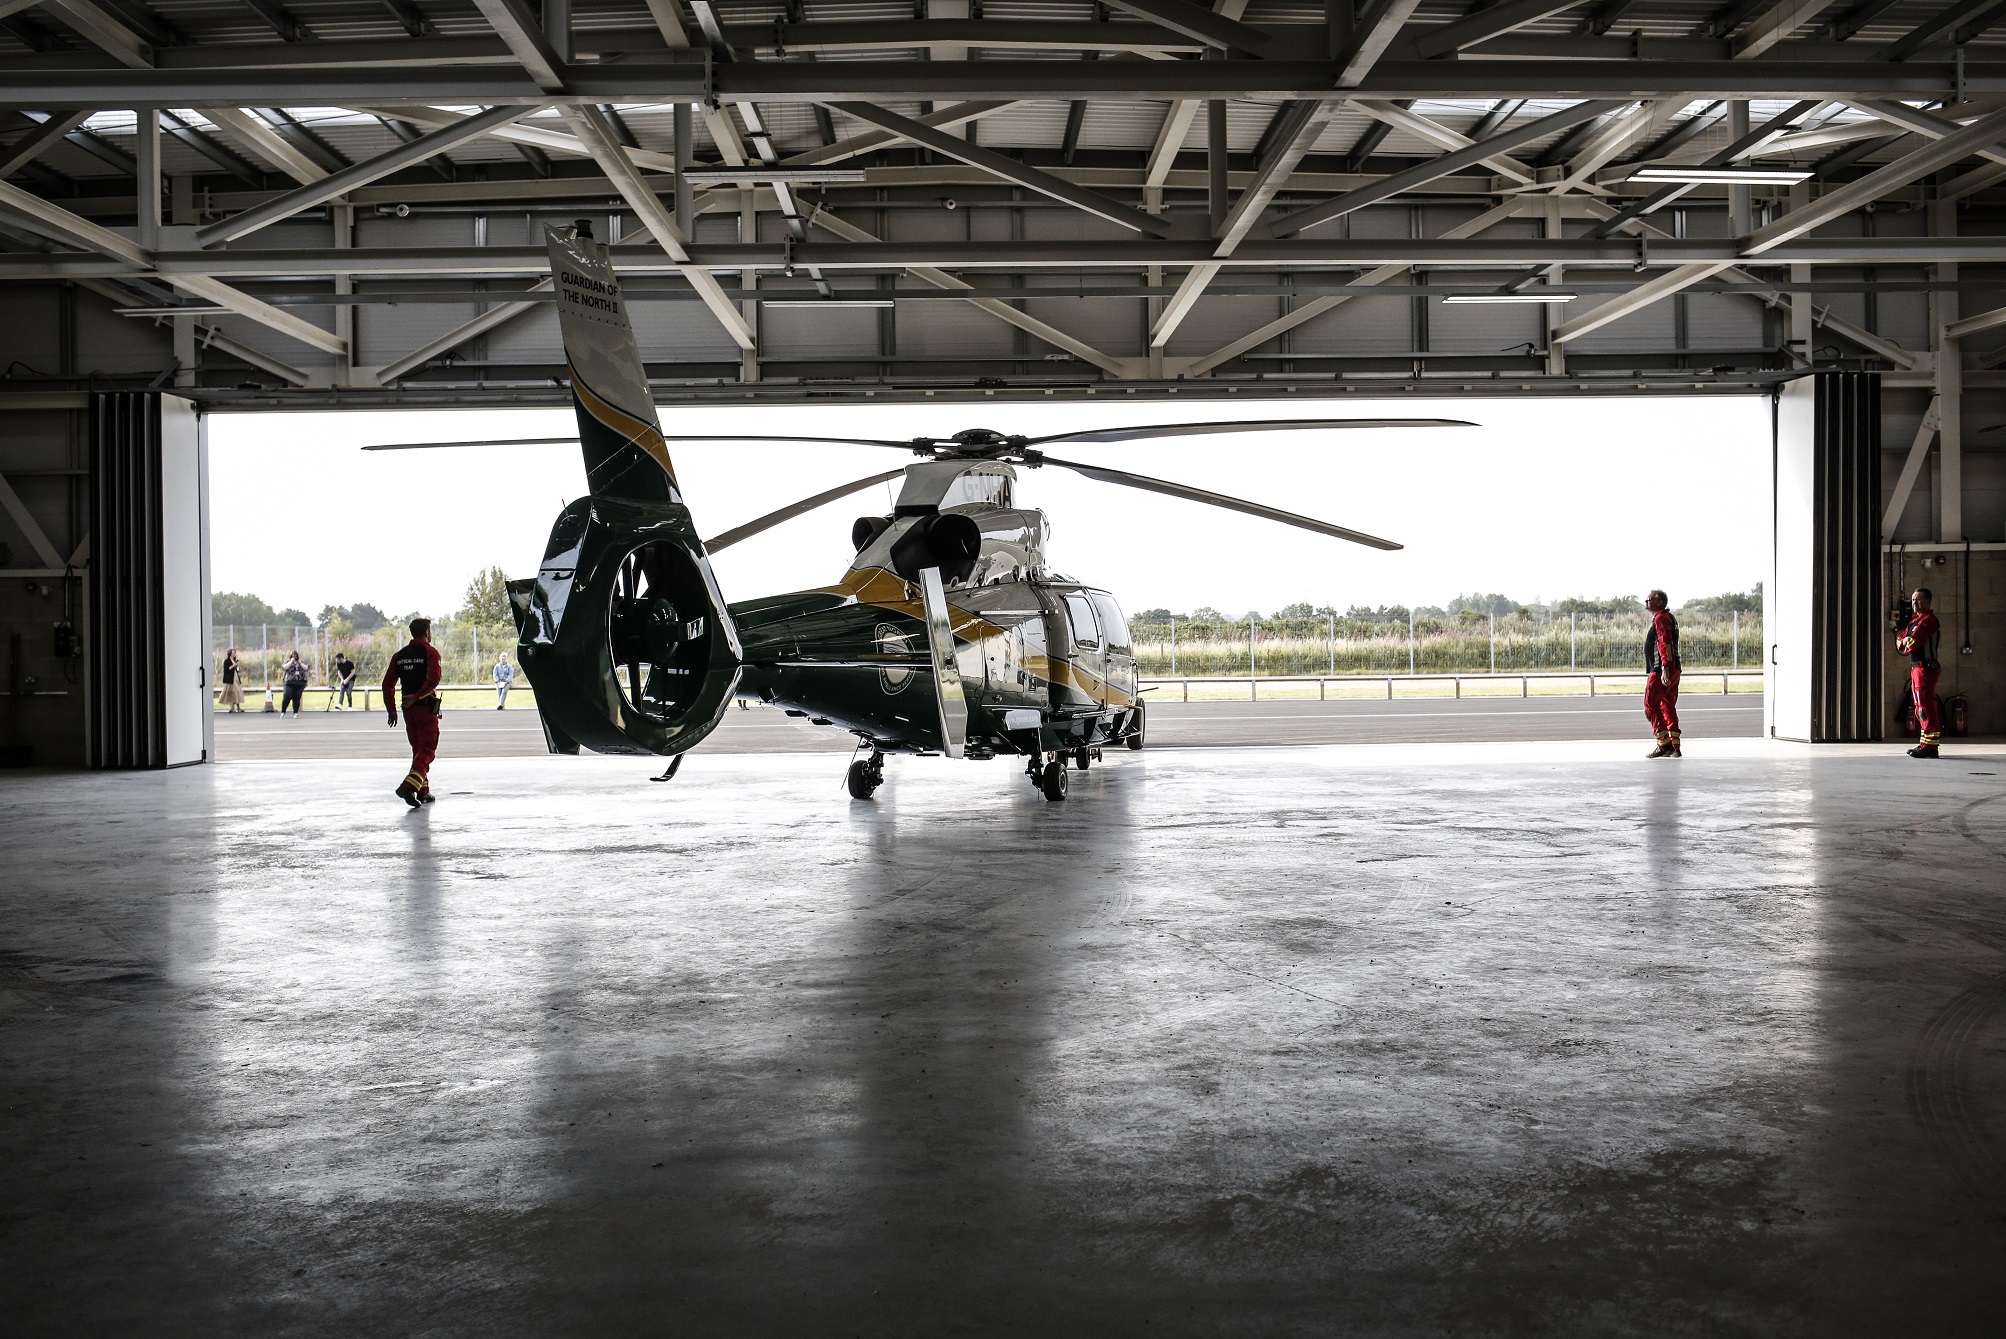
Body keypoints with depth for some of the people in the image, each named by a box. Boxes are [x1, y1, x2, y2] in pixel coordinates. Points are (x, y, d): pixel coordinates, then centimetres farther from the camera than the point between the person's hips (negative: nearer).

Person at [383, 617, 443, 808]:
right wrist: (417, 696, -20)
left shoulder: (400, 655, 10)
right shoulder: (430, 653, -7)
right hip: (426, 707, -6)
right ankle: (408, 785, -24)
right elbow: (434, 679, -23)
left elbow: (388, 683, 8)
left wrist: (392, 710, 13)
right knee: (428, 749, -6)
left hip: (408, 708, 6)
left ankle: (423, 791, 18)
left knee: (418, 749, 17)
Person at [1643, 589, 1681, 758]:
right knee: (1668, 707, 10)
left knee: (1651, 705, -7)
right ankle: (1674, 747, 10)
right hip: (1673, 671, 10)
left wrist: (1665, 668, -29)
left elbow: (1665, 643, -21)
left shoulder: (1661, 618, -10)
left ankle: (1664, 745, -11)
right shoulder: (1669, 618, 23)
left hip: (1661, 670, -10)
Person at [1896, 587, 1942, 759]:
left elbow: (1912, 643, -22)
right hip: (1916, 668, 10)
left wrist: (1906, 642, 0)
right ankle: (1924, 744, 20)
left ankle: (1929, 746, -11)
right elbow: (1900, 643, 16)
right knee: (1921, 708, 14)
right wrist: (1902, 640, -5)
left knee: (1926, 707, -11)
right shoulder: (1915, 621, 20)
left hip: (1925, 668, -10)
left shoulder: (1928, 620, -12)